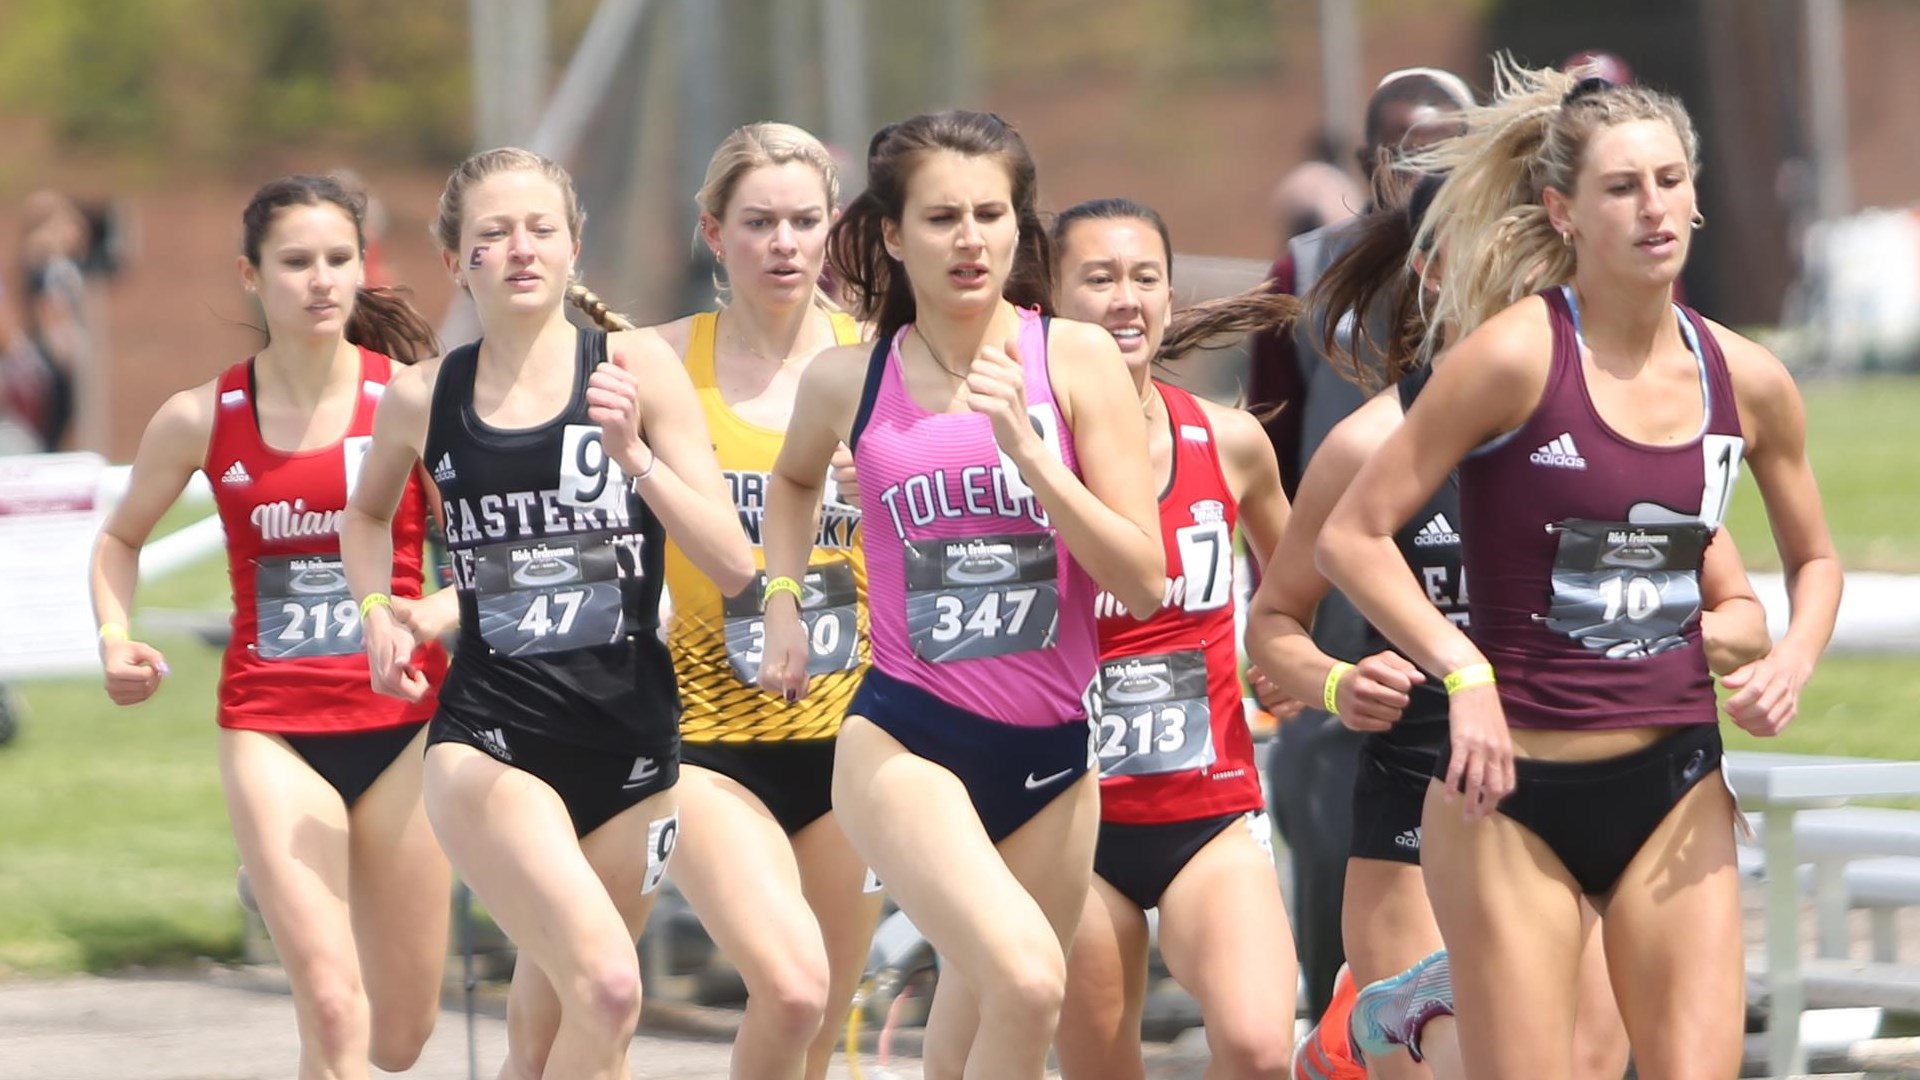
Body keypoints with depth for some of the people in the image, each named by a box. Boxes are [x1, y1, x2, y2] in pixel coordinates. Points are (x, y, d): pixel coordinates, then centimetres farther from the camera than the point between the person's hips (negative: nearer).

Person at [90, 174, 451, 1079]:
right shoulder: (201, 419, 0)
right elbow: (120, 539, 16)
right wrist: (116, 641, -1)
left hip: (403, 727, 1)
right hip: (272, 729, -1)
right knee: (332, 1008, -18)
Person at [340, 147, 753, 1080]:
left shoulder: (637, 369, -3)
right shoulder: (423, 399, 1)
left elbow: (735, 566, -7)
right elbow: (367, 514, 24)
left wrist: (635, 456, -20)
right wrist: (378, 614, 6)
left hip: (630, 736, 2)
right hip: (491, 742, -2)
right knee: (608, 987, -24)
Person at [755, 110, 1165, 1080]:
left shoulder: (1074, 360, -3)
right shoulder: (849, 381, 0)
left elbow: (1144, 582, -9)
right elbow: (794, 478, 26)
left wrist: (1026, 448, -17)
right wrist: (781, 606, 14)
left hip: (1051, 754, 2)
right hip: (904, 742, -2)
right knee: (1026, 976, -28)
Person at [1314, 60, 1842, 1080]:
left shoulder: (1747, 382, 2)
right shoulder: (1517, 356, -11)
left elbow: (1813, 557, 19)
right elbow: (1350, 535, -10)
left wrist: (1792, 661, 0)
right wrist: (1464, 673, -20)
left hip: (1674, 784, 4)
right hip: (1510, 782, -4)